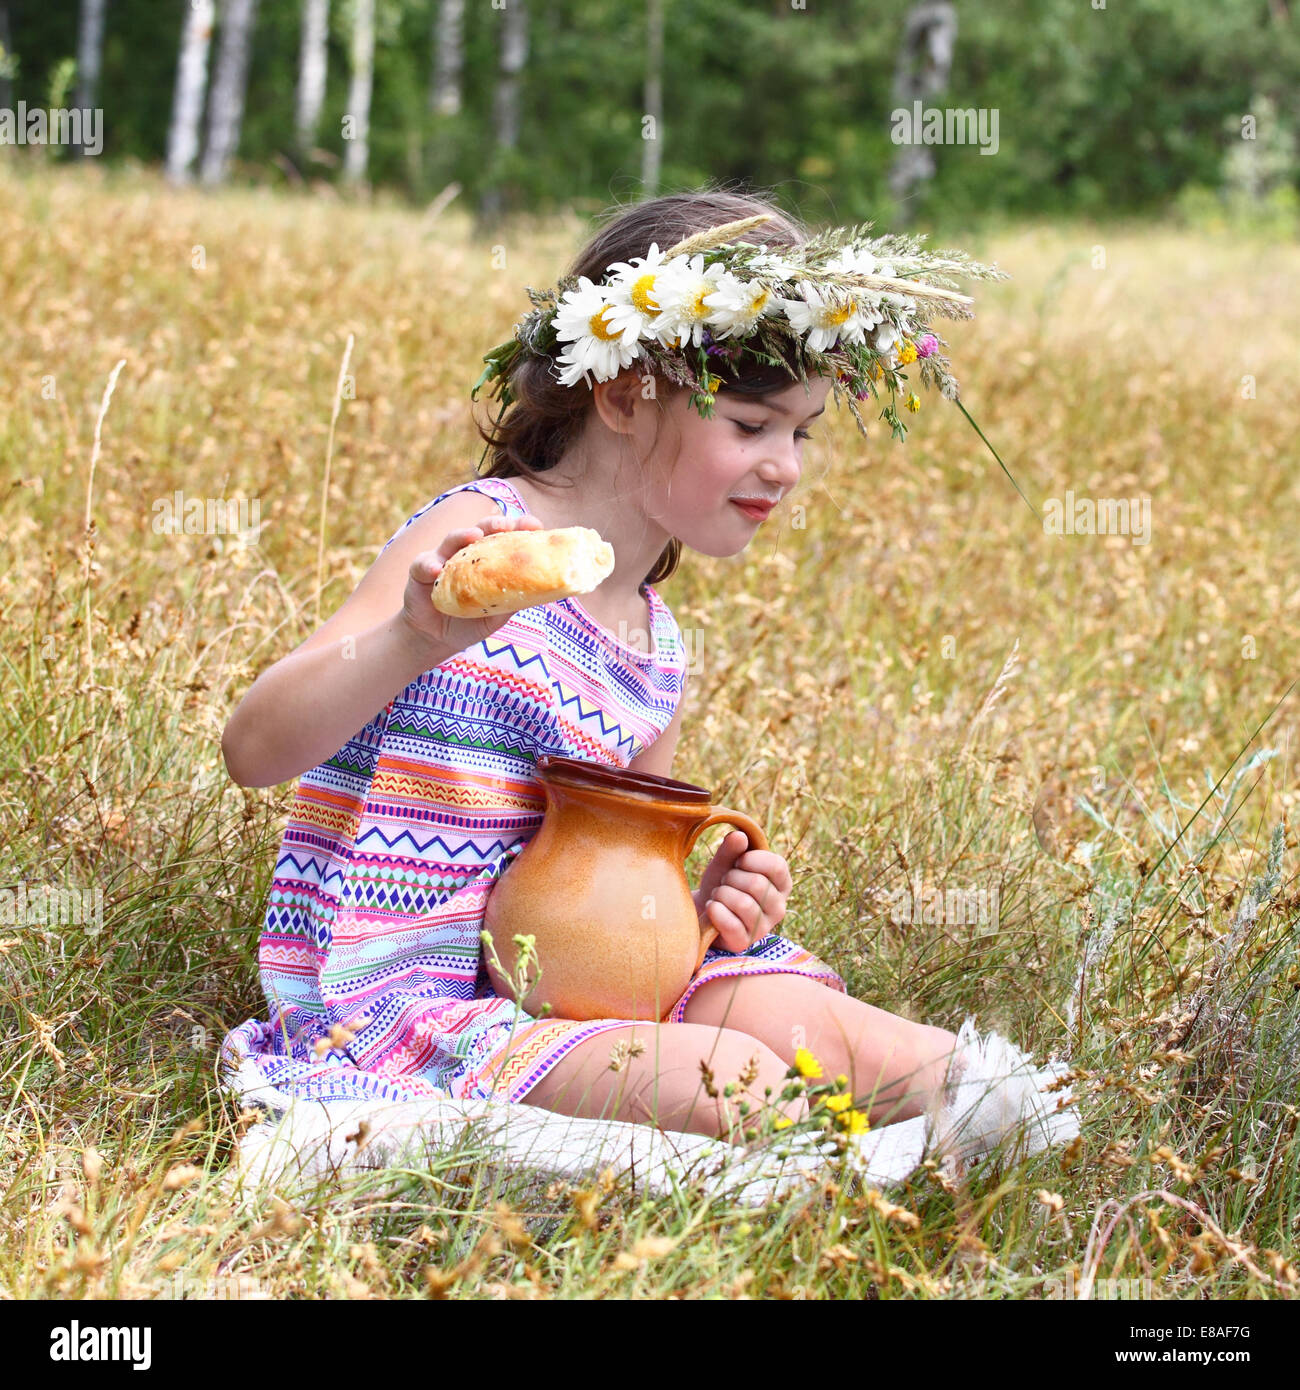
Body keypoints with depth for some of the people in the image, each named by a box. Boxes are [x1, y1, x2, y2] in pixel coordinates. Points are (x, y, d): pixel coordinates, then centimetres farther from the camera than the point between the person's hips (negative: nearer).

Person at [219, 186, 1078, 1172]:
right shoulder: (483, 541, -12)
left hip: (529, 992, 8)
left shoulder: (658, 644, 13)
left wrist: (701, 903, 2)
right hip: (401, 1008, -8)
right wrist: (414, 639, -39)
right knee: (735, 1087, -25)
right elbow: (255, 750, -22)